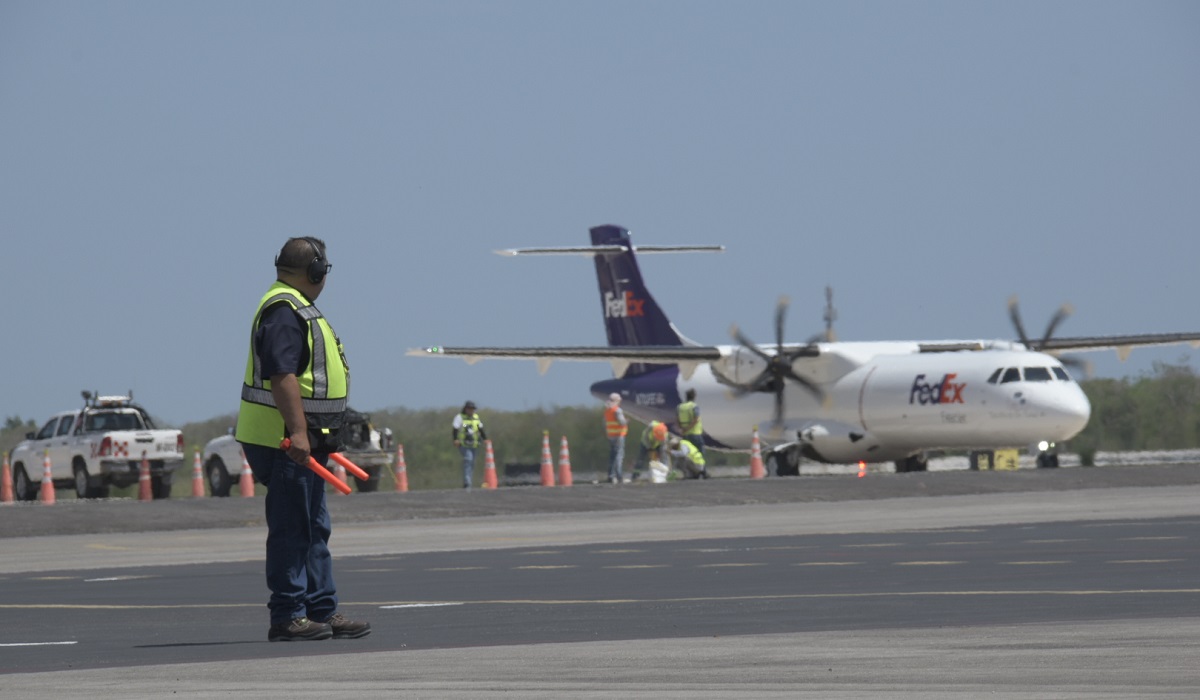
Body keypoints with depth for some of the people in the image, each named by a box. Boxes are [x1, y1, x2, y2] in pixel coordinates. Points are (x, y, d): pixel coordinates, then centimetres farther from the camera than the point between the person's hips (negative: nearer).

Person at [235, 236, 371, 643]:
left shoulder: (293, 309, 20)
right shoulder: (284, 312, -15)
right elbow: (282, 376, -25)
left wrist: (319, 439, 28)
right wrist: (297, 432, -29)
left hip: (301, 442, 11)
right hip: (285, 441, -11)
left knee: (314, 529, 13)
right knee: (292, 529, -8)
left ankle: (323, 612, 16)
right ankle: (287, 617, -6)